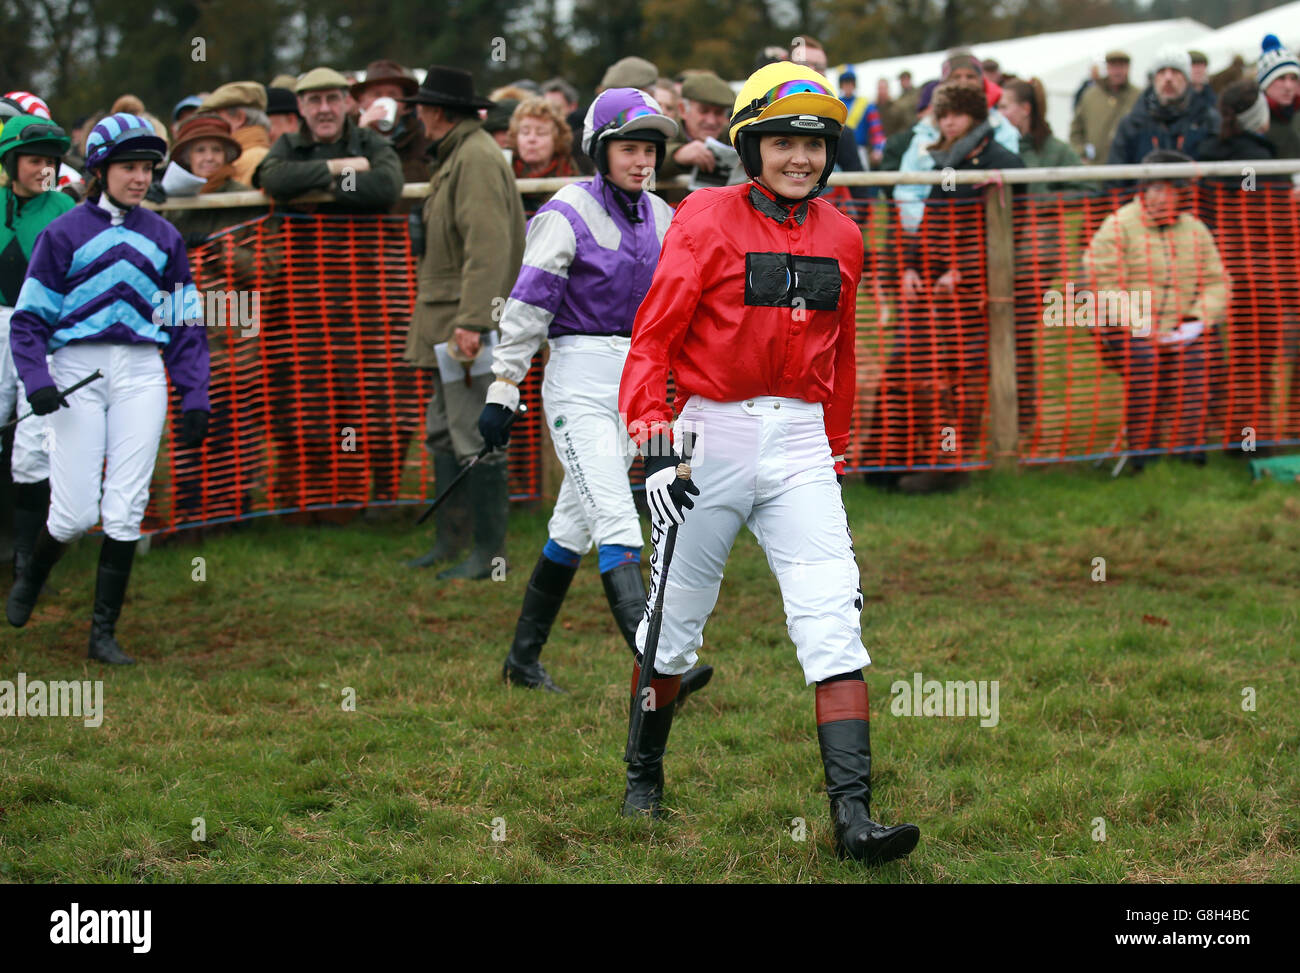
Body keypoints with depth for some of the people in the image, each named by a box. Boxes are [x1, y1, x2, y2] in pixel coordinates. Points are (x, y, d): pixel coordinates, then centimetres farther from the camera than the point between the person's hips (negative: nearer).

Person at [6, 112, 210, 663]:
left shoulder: (163, 238, 13)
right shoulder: (64, 234, 2)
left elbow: (185, 325, 15)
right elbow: (29, 318, 2)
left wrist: (195, 397, 7)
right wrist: (36, 380, -13)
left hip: (141, 375, 3)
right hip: (77, 375, -3)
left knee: (125, 511, -4)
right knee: (76, 511, -5)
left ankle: (104, 633, 3)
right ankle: (31, 578, 26)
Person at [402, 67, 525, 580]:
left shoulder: (477, 158, -14)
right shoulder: (455, 157, 19)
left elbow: (488, 247, -23)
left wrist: (471, 321, -29)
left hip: (470, 326, -11)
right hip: (448, 323, 11)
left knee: (476, 440, -8)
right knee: (443, 435, 15)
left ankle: (489, 552, -4)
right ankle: (449, 539, 22)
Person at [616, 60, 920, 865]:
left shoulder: (841, 237, 9)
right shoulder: (707, 219, -6)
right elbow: (654, 334, -8)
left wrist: (834, 458, 20)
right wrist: (654, 443, -18)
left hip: (800, 444, 3)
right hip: (711, 435, -3)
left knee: (834, 618, -11)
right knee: (676, 623, 9)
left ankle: (853, 813, -15)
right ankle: (645, 775, 33)